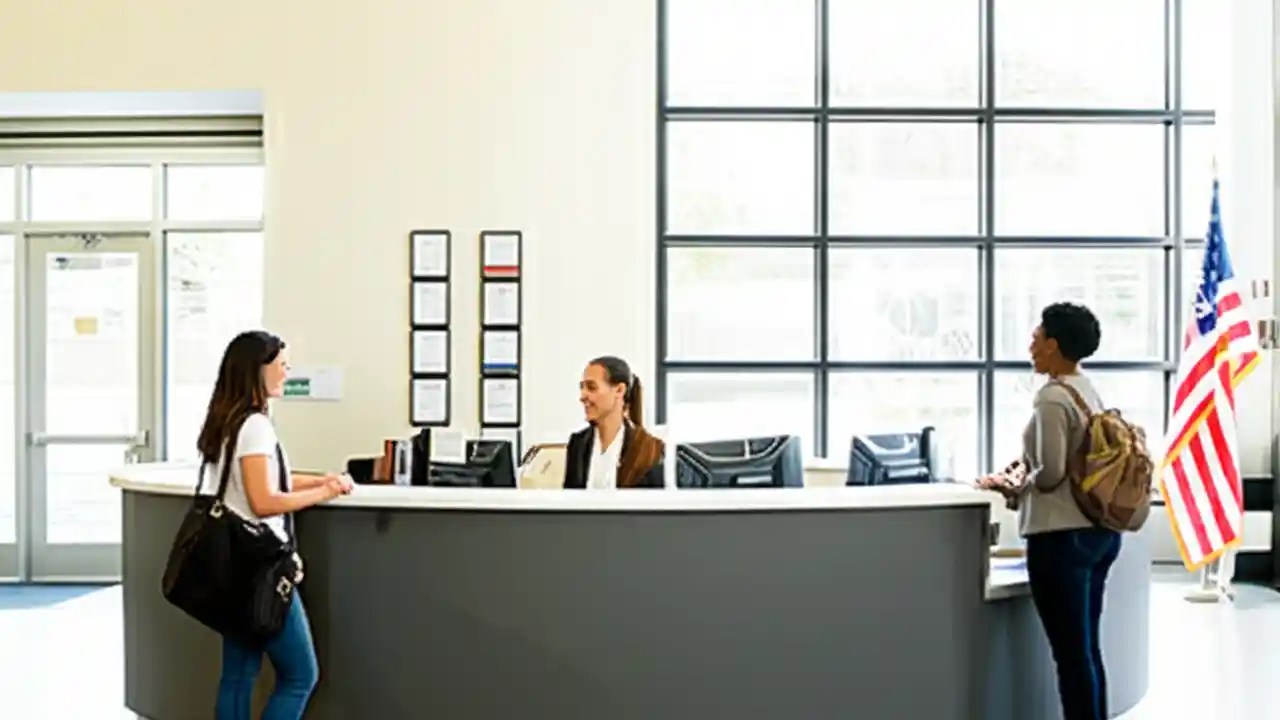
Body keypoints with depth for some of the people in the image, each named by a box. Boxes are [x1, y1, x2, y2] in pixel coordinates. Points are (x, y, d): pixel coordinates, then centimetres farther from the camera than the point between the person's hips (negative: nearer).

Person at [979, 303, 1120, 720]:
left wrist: (1012, 485, 1)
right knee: (1086, 648, 15)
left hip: (1062, 535, -9)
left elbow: (1050, 475, -16)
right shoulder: (1088, 392, 10)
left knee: (1070, 653, -1)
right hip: (1098, 530, 9)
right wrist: (1020, 478, 14)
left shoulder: (1052, 397, -16)